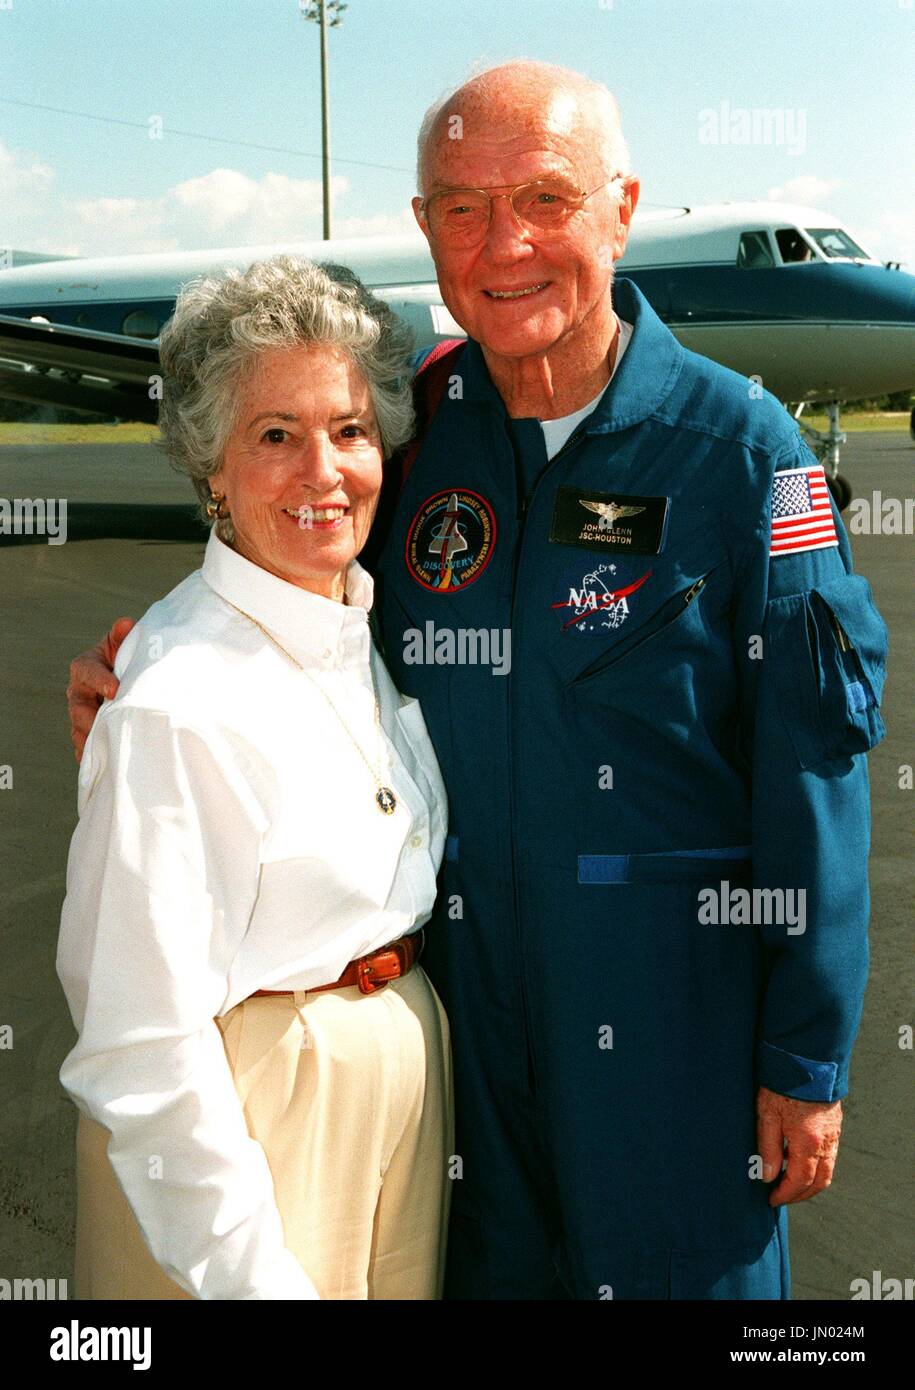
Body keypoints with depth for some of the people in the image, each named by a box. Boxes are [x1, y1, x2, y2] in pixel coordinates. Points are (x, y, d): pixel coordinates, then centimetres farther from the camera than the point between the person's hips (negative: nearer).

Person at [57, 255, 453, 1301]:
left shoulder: (371, 627, 1)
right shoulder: (175, 704, -24)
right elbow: (147, 1042, -23)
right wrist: (253, 1277, -19)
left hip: (403, 1081, 7)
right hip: (245, 1117, -7)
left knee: (398, 1283, 22)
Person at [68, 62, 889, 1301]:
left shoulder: (738, 444, -10)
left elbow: (811, 758, -9)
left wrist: (809, 1054, -8)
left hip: (680, 1000, -3)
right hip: (470, 986, 4)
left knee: (685, 1264, 12)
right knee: (493, 1264, 19)